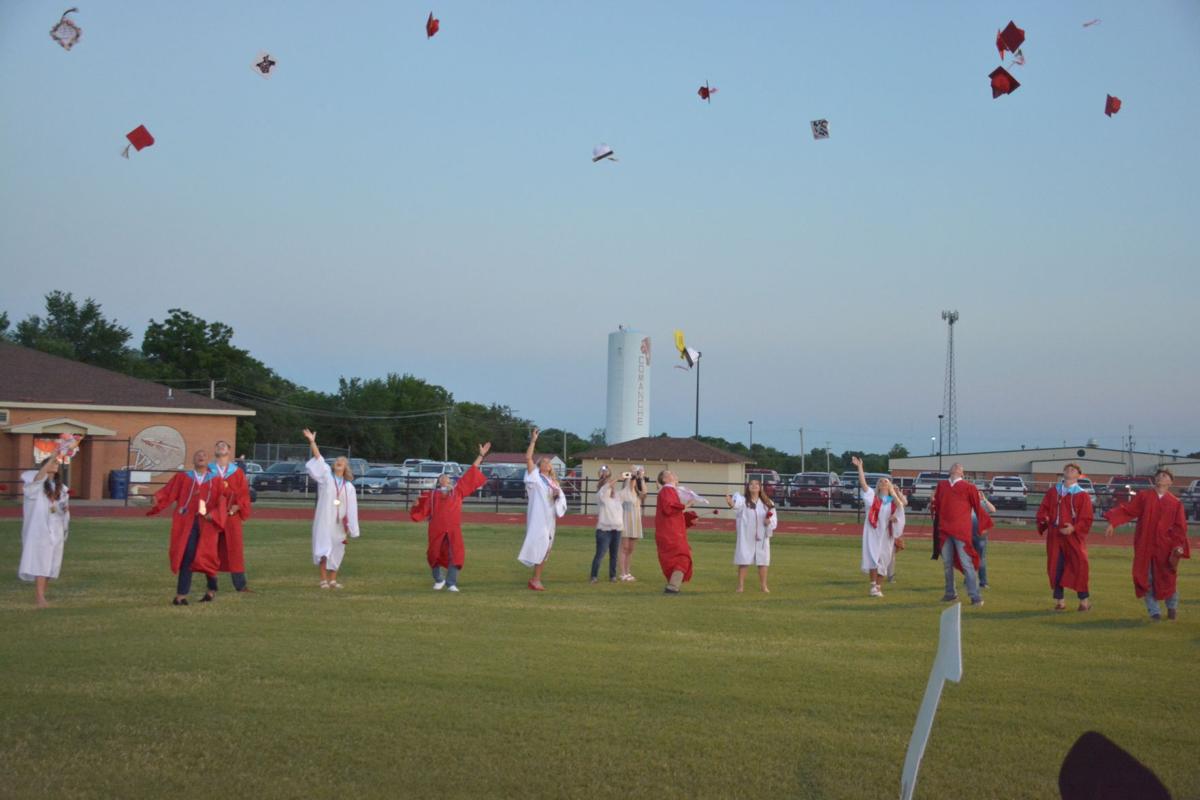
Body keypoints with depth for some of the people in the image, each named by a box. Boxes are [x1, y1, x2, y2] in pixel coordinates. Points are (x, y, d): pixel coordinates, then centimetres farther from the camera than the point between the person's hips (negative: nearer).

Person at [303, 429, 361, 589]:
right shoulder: (326, 477, 2)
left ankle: (333, 580, 15)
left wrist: (350, 527, 1)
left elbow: (351, 509, 6)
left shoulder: (349, 487, 7)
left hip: (339, 522, 3)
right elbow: (318, 459, -11)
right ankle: (323, 580, -1)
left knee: (336, 550, 7)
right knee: (323, 549, -5)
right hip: (324, 520, -3)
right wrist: (312, 442, -22)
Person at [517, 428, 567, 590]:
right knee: (539, 546, -13)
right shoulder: (535, 477, 0)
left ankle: (536, 579, 14)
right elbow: (528, 458, -12)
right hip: (538, 518, -7)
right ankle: (536, 579, -11)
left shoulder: (553, 482, 18)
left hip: (549, 519, 7)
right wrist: (533, 441, -14)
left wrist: (558, 495, -6)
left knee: (545, 549, 7)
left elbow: (561, 499, 16)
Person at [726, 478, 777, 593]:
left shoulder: (767, 503, 4)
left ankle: (763, 586, 21)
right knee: (743, 561, 0)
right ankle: (741, 586, 10)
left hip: (761, 536, 2)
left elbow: (774, 519, 8)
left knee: (763, 561, 8)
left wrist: (769, 522, -16)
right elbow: (737, 504, -31)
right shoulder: (742, 500, -6)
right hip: (745, 536, -2)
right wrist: (731, 504, -55)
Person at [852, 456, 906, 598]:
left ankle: (878, 587, 14)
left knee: (883, 560, 5)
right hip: (873, 531, -2)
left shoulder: (894, 500, 10)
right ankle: (873, 586, -13)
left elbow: (901, 505, -11)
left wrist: (893, 493, -6)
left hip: (886, 533, 2)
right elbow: (863, 483, -5)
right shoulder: (873, 496, 6)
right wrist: (859, 467, -10)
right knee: (873, 558, -13)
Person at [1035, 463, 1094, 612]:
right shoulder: (1053, 491, 12)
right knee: (1056, 568, 3)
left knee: (1079, 567, -7)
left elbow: (1087, 519, -6)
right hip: (1055, 536, 3)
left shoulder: (1082, 495, 1)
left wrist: (1074, 528, -21)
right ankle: (1060, 601, 11)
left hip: (1073, 537, -3)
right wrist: (1043, 522, -9)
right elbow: (1043, 510, 11)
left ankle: (1084, 600, 3)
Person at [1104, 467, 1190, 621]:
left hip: (1165, 547, 0)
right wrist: (1113, 522, -14)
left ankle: (1172, 607, 30)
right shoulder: (1144, 496, 6)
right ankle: (1154, 611, 8)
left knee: (1168, 578, 4)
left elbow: (1180, 527, 2)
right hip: (1144, 546, 0)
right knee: (1147, 579, -1)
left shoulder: (1175, 503, 4)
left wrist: (1179, 545, -10)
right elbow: (1127, 510, 0)